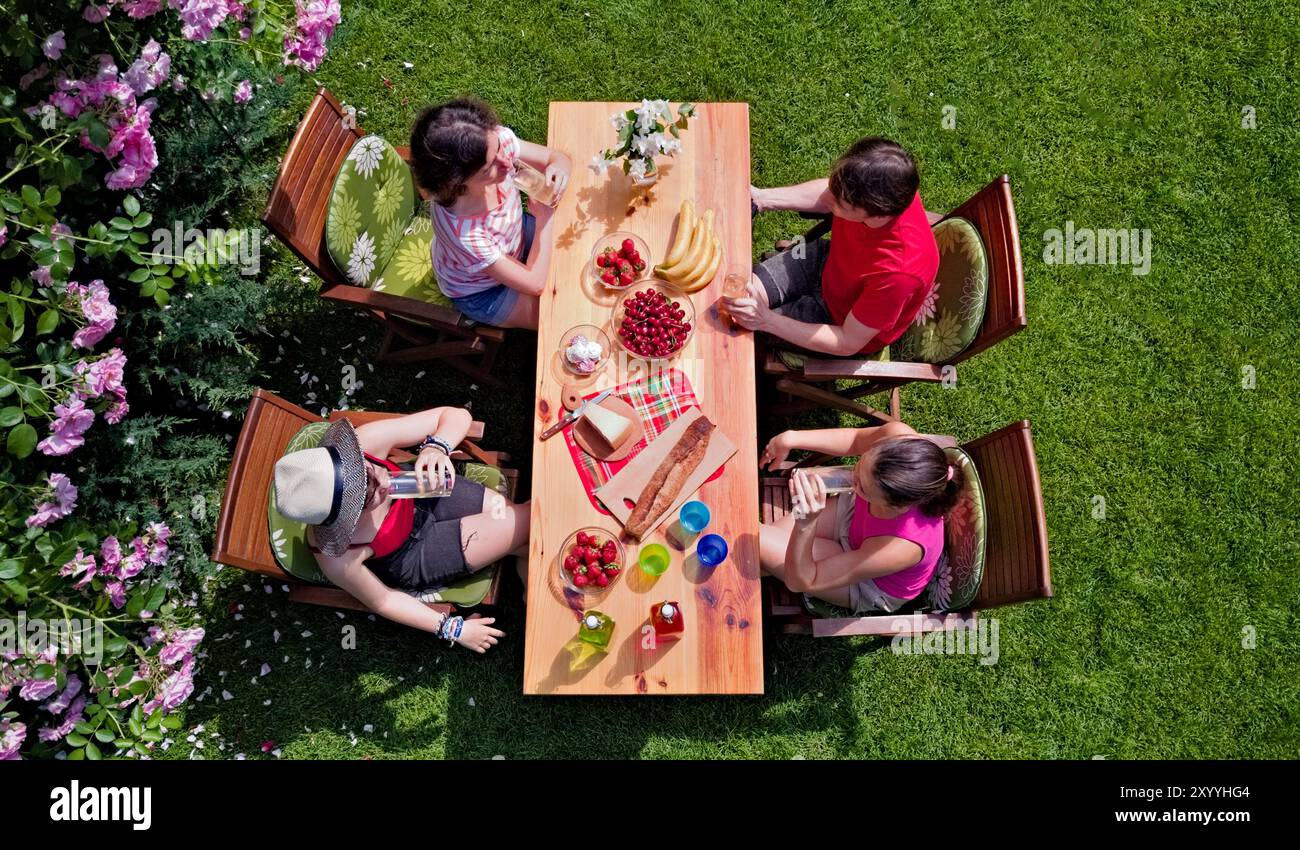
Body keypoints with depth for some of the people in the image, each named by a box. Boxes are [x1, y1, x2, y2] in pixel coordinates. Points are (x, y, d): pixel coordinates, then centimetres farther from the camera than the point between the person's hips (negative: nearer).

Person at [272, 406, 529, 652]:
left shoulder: (361, 443, -35)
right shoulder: (337, 558, -39)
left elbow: (457, 415, -25)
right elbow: (382, 601, -17)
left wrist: (435, 448, -46)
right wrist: (452, 629, -11)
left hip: (420, 493, 3)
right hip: (414, 554, -3)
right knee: (529, 520, -6)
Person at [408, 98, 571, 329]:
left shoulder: (497, 140, -33)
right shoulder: (464, 234, -45)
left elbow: (557, 158, -14)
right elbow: (534, 284, -31)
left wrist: (557, 170, -37)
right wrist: (544, 217, -28)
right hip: (481, 291, -5)